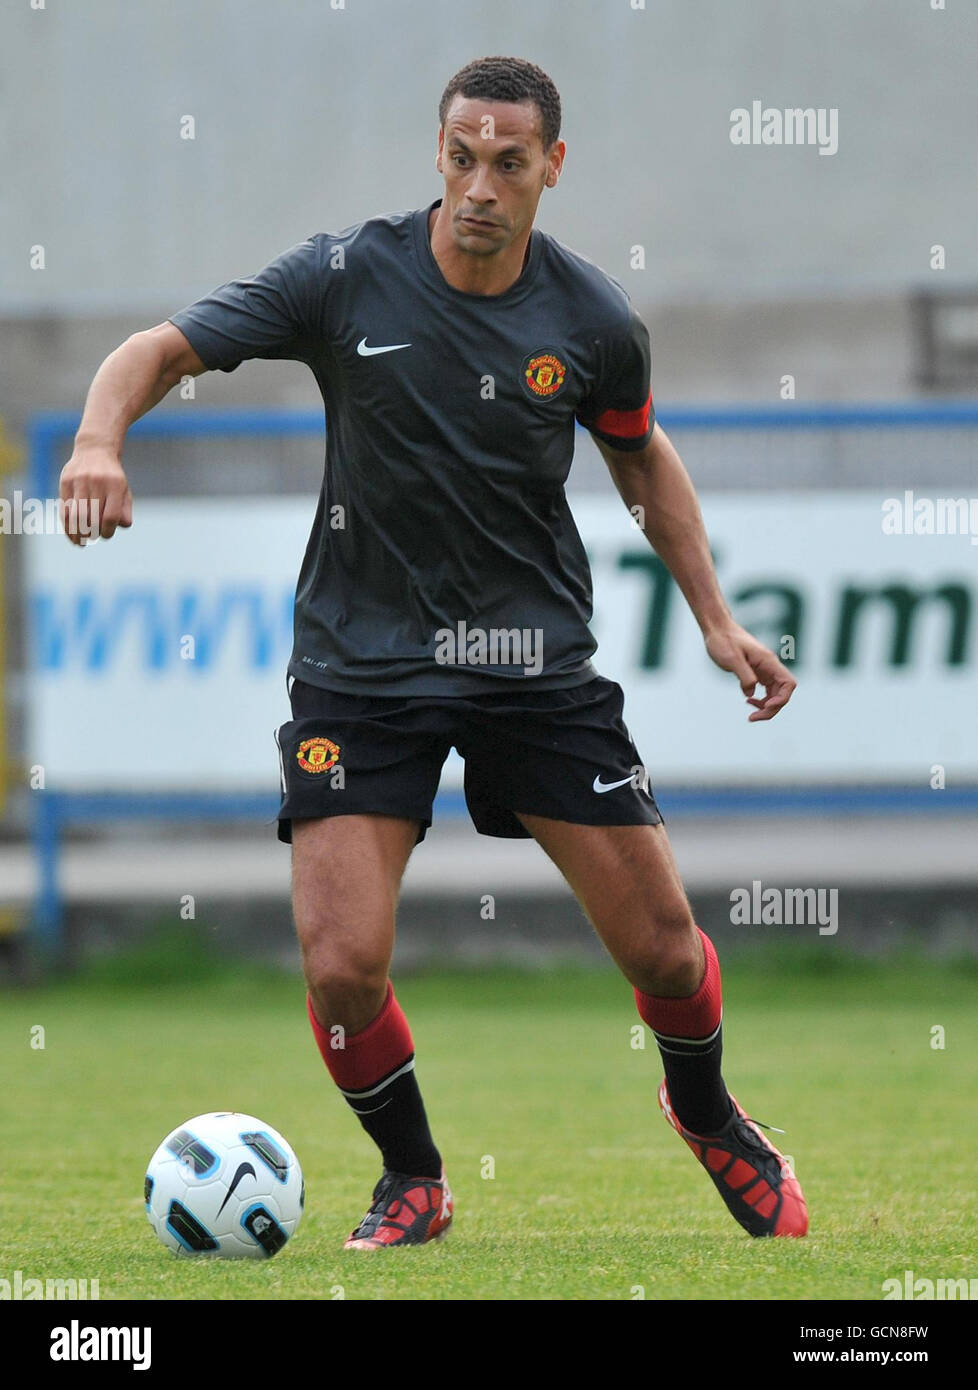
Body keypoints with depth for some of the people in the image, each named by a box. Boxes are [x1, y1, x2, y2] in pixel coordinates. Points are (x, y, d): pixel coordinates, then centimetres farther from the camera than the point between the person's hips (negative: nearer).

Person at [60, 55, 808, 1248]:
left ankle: (707, 1115, 35)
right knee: (342, 966, -14)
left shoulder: (592, 320, -5)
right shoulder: (348, 278, -11)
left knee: (663, 949, 1)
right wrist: (101, 440, -33)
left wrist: (714, 618, 11)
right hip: (361, 660, -1)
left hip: (535, 658, 1)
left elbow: (641, 455, 15)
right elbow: (163, 349, -12)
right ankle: (412, 1181, 14)